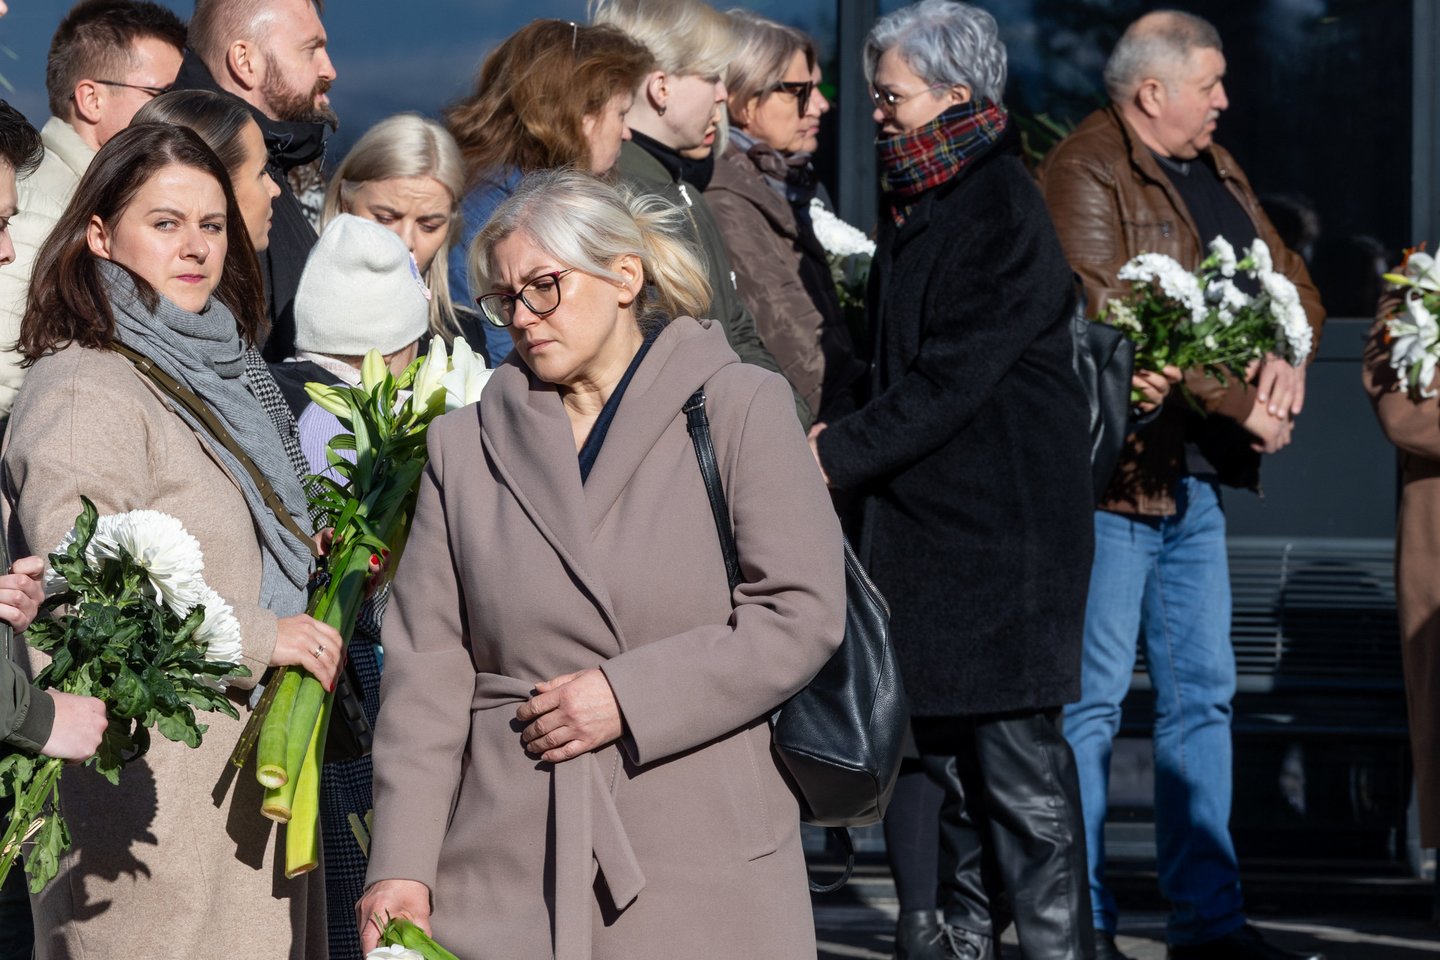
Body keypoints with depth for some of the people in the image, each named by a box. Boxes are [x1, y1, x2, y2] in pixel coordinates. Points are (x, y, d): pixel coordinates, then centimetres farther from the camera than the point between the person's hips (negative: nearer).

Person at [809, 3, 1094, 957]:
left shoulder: (1001, 207, -12)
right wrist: (849, 442, 7)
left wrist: (842, 453, -13)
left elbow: (954, 377, -17)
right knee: (927, 745, 9)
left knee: (1016, 753, -7)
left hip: (1003, 528, -9)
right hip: (920, 517, 9)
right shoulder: (913, 204, 15)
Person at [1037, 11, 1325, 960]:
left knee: (1203, 695, 11)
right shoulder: (1084, 177, -12)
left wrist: (1287, 357, -5)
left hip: (1197, 479, 9)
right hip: (1111, 477, -9)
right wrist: (1240, 406, -20)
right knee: (1092, 702, -2)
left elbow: (1288, 273, 17)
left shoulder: (1213, 168, 16)